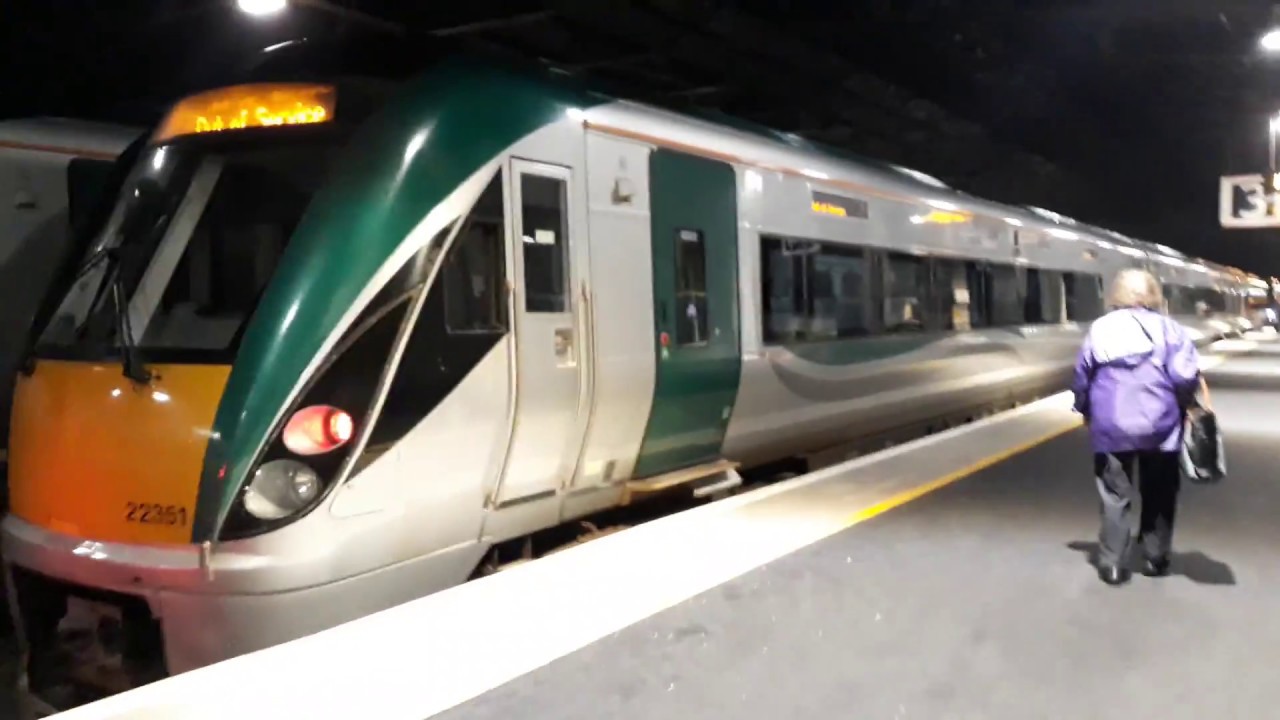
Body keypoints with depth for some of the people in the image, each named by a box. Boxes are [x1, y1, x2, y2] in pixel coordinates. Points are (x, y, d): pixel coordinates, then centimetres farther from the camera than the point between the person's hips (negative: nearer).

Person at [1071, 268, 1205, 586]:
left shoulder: (1099, 329, 6)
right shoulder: (1167, 327, -1)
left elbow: (1081, 381, 9)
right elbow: (1185, 377, -12)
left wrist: (1087, 412, 25)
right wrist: (1181, 405, 8)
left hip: (1111, 429, 1)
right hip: (1159, 428, -1)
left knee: (1115, 497, 7)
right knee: (1158, 495, 16)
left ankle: (1112, 564, 5)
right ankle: (1155, 558, 24)